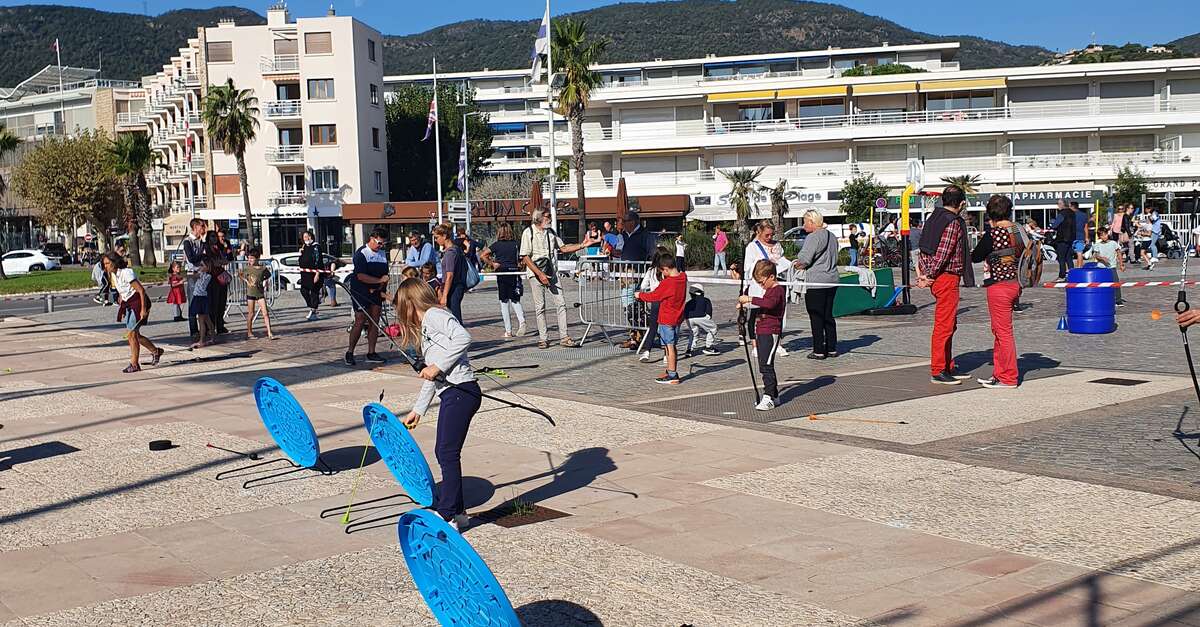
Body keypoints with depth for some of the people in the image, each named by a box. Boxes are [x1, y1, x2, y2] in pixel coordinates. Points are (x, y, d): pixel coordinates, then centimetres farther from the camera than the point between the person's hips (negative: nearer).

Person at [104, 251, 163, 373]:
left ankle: (134, 364, 1)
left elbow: (141, 290, -21)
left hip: (138, 303, -9)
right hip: (128, 305, 9)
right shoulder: (114, 275, 7)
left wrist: (143, 309, -23)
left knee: (131, 334, -8)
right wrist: (122, 308, 15)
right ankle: (155, 351, 27)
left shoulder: (126, 273, -19)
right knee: (134, 334, 9)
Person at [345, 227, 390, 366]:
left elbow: (385, 275, 11)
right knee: (360, 322, -8)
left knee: (374, 322, 4)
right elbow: (361, 276, -21)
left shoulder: (383, 254, 10)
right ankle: (349, 353, 2)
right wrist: (379, 280, -24)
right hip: (360, 292, -6)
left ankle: (371, 354, 10)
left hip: (376, 292, 6)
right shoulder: (361, 254, -11)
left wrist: (381, 287, -6)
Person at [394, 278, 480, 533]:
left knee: (448, 453, -7)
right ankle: (457, 511, 23)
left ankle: (448, 516, -2)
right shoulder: (424, 327, 24)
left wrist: (438, 366, -20)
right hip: (450, 395, 10)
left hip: (461, 391, -10)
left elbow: (463, 338, -24)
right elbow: (431, 378, 28)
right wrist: (418, 410, 29)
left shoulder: (434, 315, -6)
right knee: (443, 452, 14)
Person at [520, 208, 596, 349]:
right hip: (536, 274, -5)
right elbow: (525, 258, -10)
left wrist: (582, 245, 7)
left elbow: (563, 248, 18)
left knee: (560, 304, -1)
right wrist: (540, 274, -15)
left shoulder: (551, 232, 13)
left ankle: (564, 337, 3)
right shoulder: (528, 233, -5)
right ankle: (543, 339, 8)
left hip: (551, 273, 5)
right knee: (540, 307, 0)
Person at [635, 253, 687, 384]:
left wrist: (640, 295, 3)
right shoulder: (683, 277, -1)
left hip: (667, 319, -8)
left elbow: (654, 296, -11)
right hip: (677, 318, 8)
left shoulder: (667, 283, -22)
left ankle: (672, 376, 1)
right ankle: (672, 372, 26)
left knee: (669, 346, -2)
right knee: (672, 346, 16)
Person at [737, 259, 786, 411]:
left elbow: (770, 303, -33)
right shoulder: (769, 290, 20)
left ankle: (769, 398, -14)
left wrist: (750, 299, -33)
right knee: (764, 365, 13)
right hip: (762, 332, 10)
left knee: (766, 364, -14)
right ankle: (773, 395, 21)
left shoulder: (778, 290, -12)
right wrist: (746, 305, 16)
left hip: (771, 332, -10)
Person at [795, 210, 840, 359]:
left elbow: (804, 259, -20)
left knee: (816, 317, -1)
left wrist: (797, 264, 3)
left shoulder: (813, 237, -14)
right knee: (828, 315, 14)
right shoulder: (832, 236, 13)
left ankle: (819, 351, 2)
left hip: (816, 282, -8)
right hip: (832, 280, 8)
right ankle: (832, 348, 18)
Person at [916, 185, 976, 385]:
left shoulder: (935, 217, 13)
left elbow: (925, 247, 10)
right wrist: (929, 276, -14)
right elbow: (942, 254, -20)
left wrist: (922, 270, 3)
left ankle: (948, 368, 23)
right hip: (947, 278, -10)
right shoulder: (953, 222, -15)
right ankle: (937, 371, -2)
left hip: (939, 278, 10)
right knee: (944, 325, -6)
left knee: (949, 325, 16)